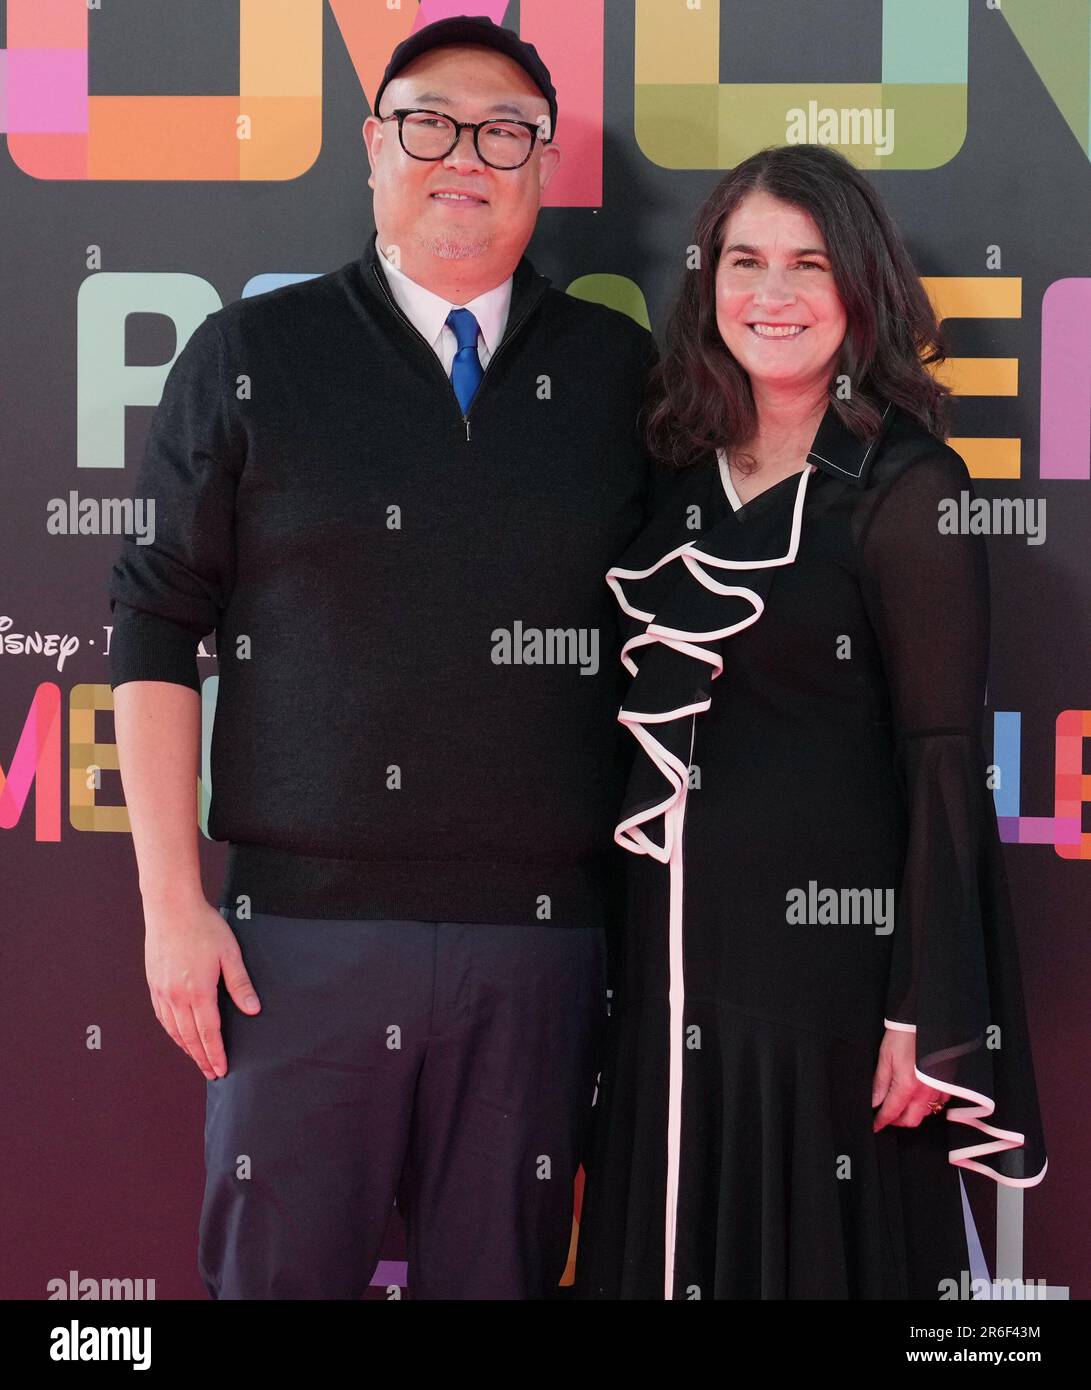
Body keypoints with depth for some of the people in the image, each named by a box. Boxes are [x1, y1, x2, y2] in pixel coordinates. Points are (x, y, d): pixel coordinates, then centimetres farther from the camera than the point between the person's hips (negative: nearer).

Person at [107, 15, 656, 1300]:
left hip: (542, 940, 2)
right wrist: (171, 901, -4)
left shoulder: (620, 374, 9)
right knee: (276, 1268, 3)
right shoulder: (248, 358, 4)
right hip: (304, 928, -1)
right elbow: (154, 627, 3)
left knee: (502, 1270, 8)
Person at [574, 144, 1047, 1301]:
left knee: (815, 1247, 7)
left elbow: (943, 760, -12)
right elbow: (657, 714, 11)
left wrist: (925, 1016, -16)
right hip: (674, 951, 6)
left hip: (827, 952, -5)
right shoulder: (681, 471, 7)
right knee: (668, 1251, 14)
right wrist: (629, 936, 7)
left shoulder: (905, 488, -10)